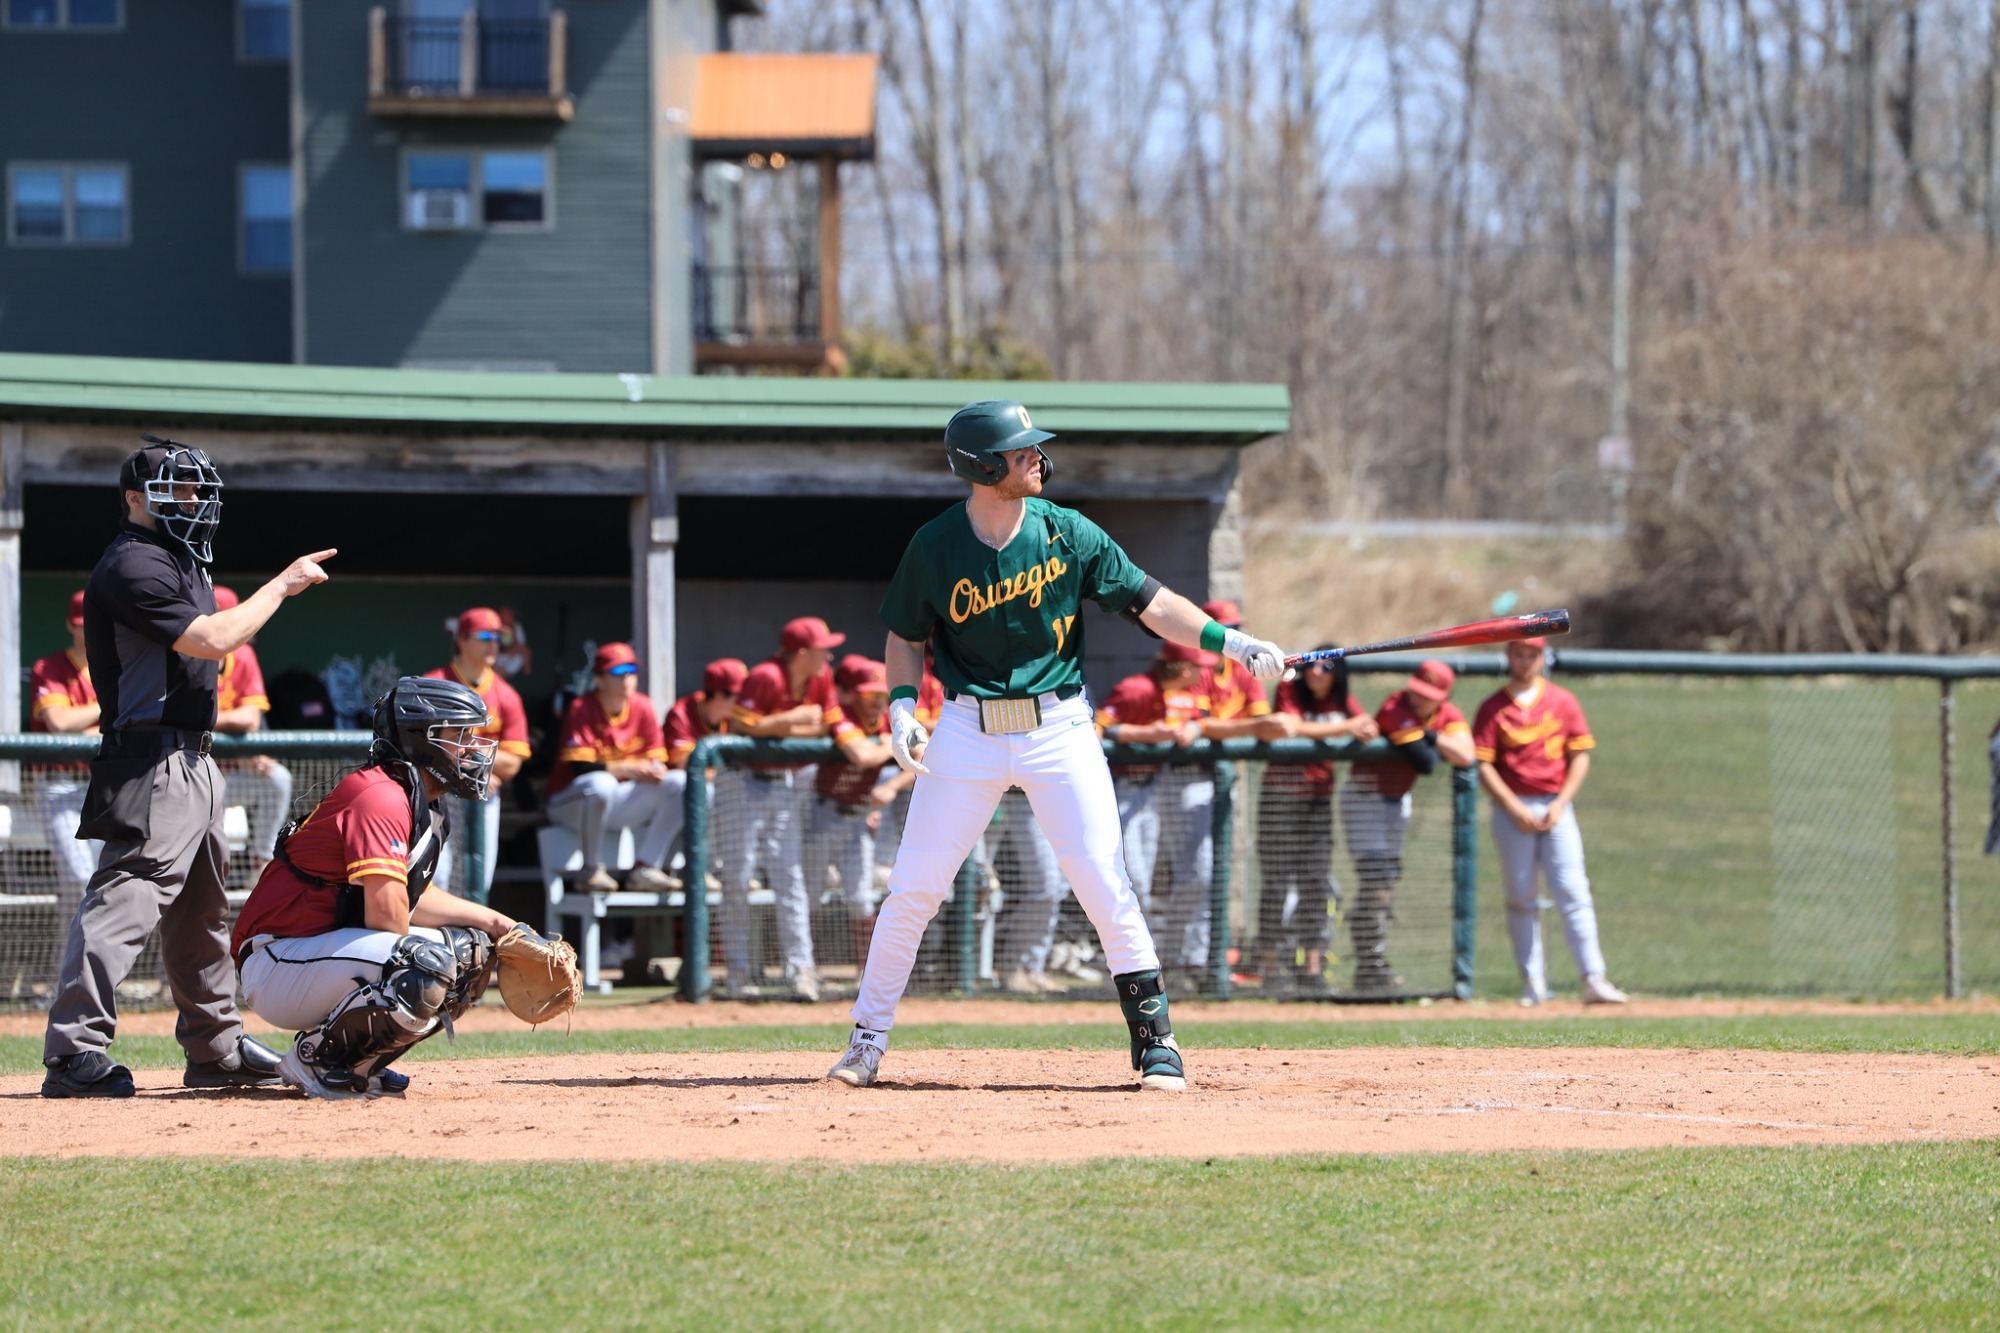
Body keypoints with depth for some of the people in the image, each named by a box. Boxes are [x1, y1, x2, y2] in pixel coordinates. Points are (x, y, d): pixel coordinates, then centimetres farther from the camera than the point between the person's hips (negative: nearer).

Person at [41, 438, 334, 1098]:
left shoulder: (177, 560, 20)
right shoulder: (133, 565, -14)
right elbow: (211, 639, -21)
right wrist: (281, 586, -12)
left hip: (194, 760, 11)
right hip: (154, 763, -11)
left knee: (201, 907, 18)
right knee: (128, 894, -19)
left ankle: (216, 1048, 29)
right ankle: (72, 1051, -26)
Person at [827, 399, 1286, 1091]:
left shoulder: (1068, 534, -4)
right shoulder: (935, 546, -4)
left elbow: (1148, 600, -2)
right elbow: (906, 636, 9)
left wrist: (1228, 640, -12)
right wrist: (902, 703, -8)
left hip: (1058, 728, 0)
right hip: (968, 729, 0)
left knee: (1104, 883, -8)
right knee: (914, 888, 0)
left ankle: (1156, 1039, 2)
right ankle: (868, 1040, 14)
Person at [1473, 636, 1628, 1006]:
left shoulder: (1563, 702, 6)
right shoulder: (1493, 708, 2)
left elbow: (1580, 756, 5)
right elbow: (1483, 766, -2)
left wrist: (1560, 804, -6)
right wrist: (1515, 809, -11)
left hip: (1556, 806, 0)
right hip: (1512, 808, 0)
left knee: (1573, 892, -8)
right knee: (1521, 898, 3)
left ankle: (1594, 979, -14)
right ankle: (1532, 982, 6)